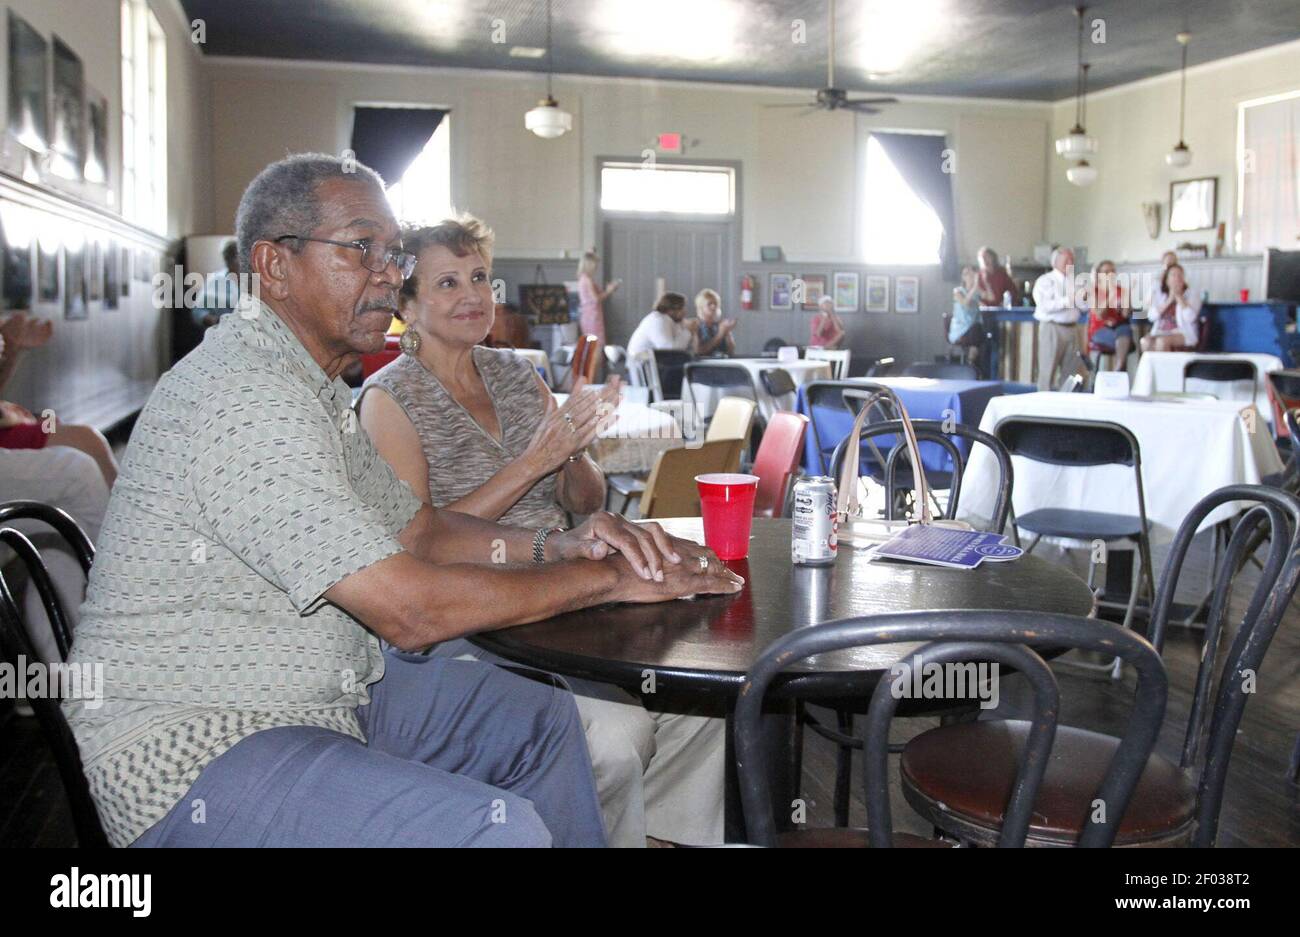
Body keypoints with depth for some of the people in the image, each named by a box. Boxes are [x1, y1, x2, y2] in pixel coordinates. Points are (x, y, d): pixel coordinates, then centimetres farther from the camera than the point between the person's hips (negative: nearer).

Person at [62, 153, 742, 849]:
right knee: (501, 830, -27)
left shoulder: (315, 386, 12)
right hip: (194, 750, -10)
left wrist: (557, 547, -5)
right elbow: (410, 608, -27)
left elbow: (420, 531, 13)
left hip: (323, 689, 11)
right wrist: (608, 578, -16)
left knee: (542, 719, 15)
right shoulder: (247, 397, -24)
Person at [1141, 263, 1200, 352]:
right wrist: (1169, 301, -7)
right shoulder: (1159, 295, 13)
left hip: (1184, 334, -3)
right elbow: (1151, 316, -2)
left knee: (1162, 341, -35)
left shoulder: (1192, 296, 4)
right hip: (1160, 333, 3)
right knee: (1145, 341, -30)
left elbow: (1190, 317, -15)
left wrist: (1179, 297, -9)